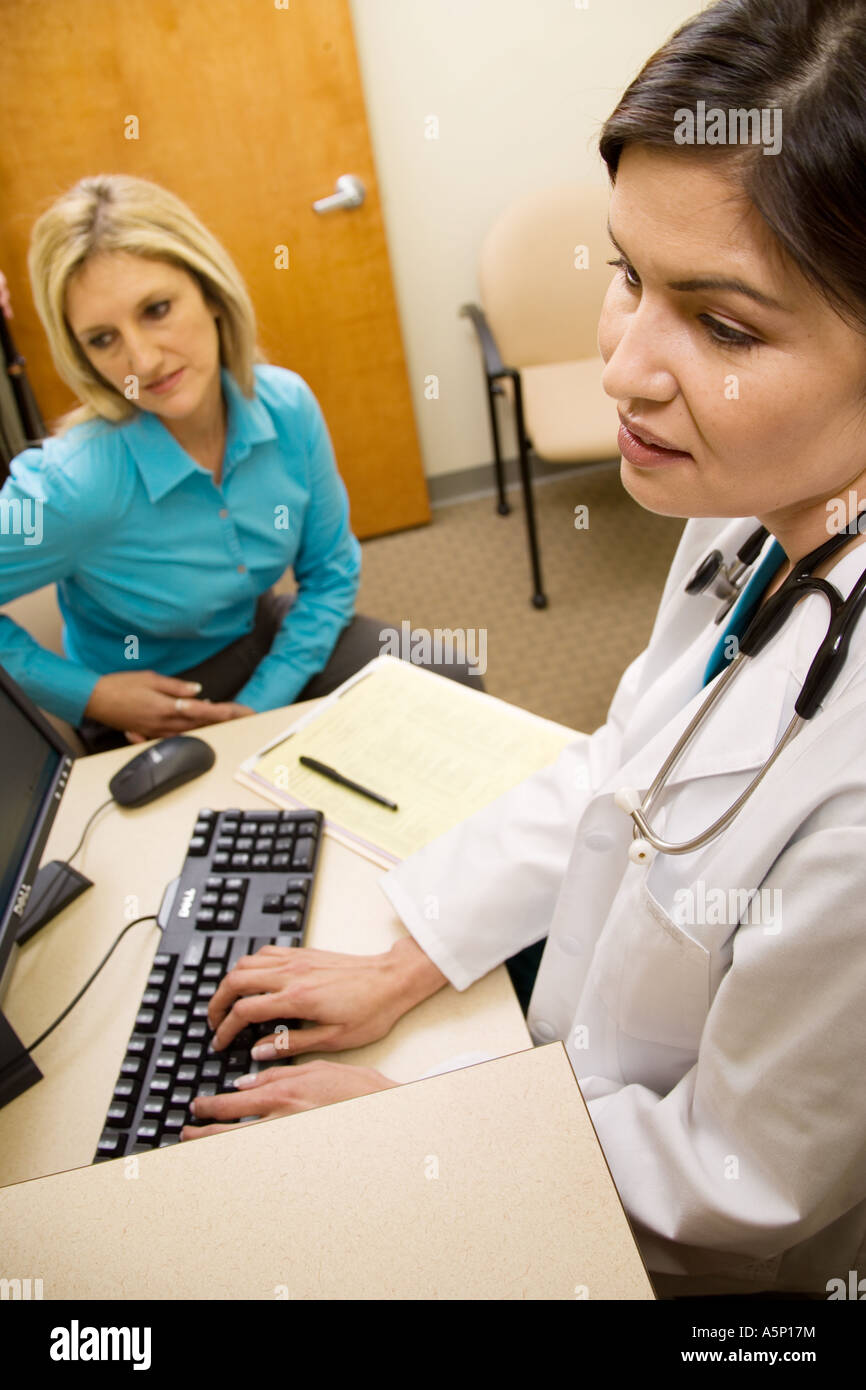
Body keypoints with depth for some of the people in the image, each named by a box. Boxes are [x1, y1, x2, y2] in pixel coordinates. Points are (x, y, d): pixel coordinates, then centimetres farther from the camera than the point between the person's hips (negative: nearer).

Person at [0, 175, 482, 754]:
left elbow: (330, 574, -4)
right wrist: (88, 695, -21)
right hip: (151, 718, -4)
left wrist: (259, 705, -11)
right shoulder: (75, 484, -31)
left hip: (271, 641, 5)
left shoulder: (286, 404, -17)